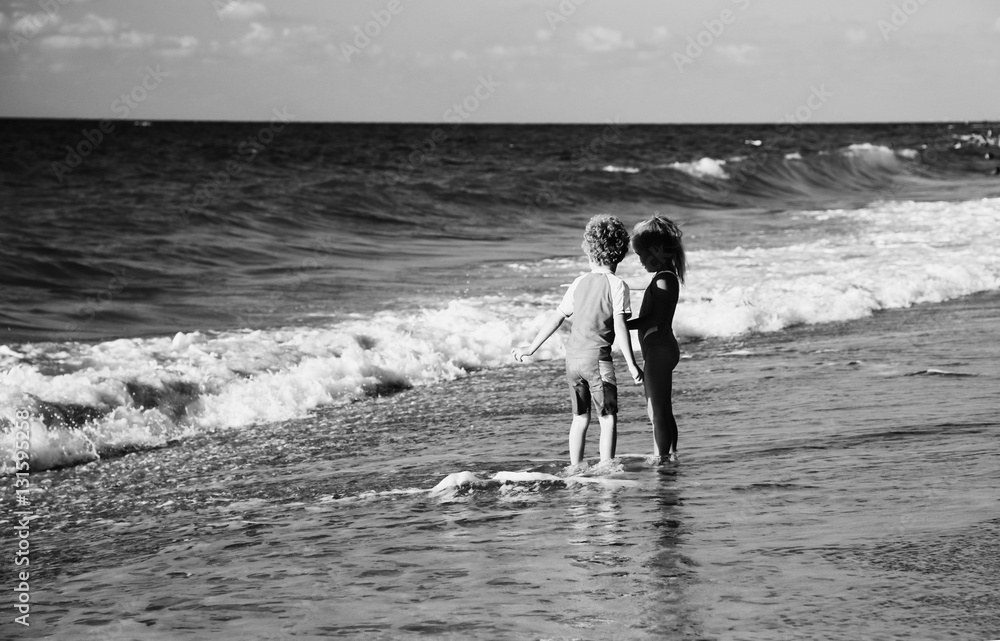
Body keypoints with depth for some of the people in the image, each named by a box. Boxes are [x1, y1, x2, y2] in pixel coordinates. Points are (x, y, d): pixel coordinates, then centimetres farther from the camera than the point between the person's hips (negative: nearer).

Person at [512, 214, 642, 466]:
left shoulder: (580, 283, 9)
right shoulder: (617, 285, -6)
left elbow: (556, 317, 12)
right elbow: (619, 327, -13)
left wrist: (531, 348, 20)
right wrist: (631, 364, -10)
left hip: (573, 357, 5)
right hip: (597, 358, -5)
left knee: (580, 417, 15)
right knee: (608, 418, 0)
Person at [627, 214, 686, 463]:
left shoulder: (664, 279, -17)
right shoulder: (667, 276, 13)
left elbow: (655, 318, -23)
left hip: (659, 349, -11)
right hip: (659, 349, 11)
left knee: (658, 412, -8)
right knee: (660, 411, 18)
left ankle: (661, 459, -6)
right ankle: (669, 456, 24)